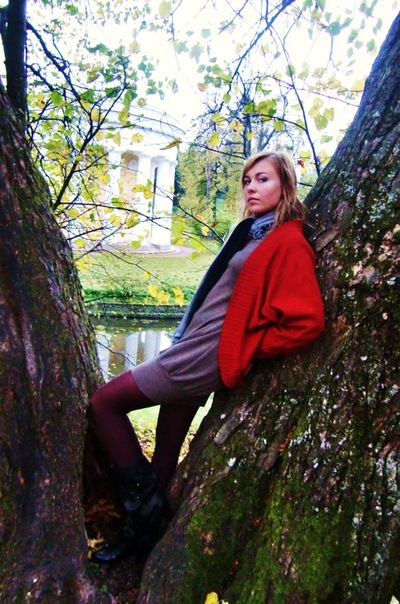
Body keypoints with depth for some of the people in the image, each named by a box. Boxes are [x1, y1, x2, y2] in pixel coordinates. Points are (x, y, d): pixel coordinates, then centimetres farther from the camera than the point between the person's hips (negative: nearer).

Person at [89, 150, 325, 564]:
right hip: (193, 347, 9)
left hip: (208, 354, -9)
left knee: (104, 403, -1)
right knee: (165, 455, 18)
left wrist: (245, 349, -11)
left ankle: (143, 500, 12)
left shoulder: (290, 242, -13)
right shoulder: (254, 232, 14)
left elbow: (306, 322, -20)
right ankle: (144, 528, 38)